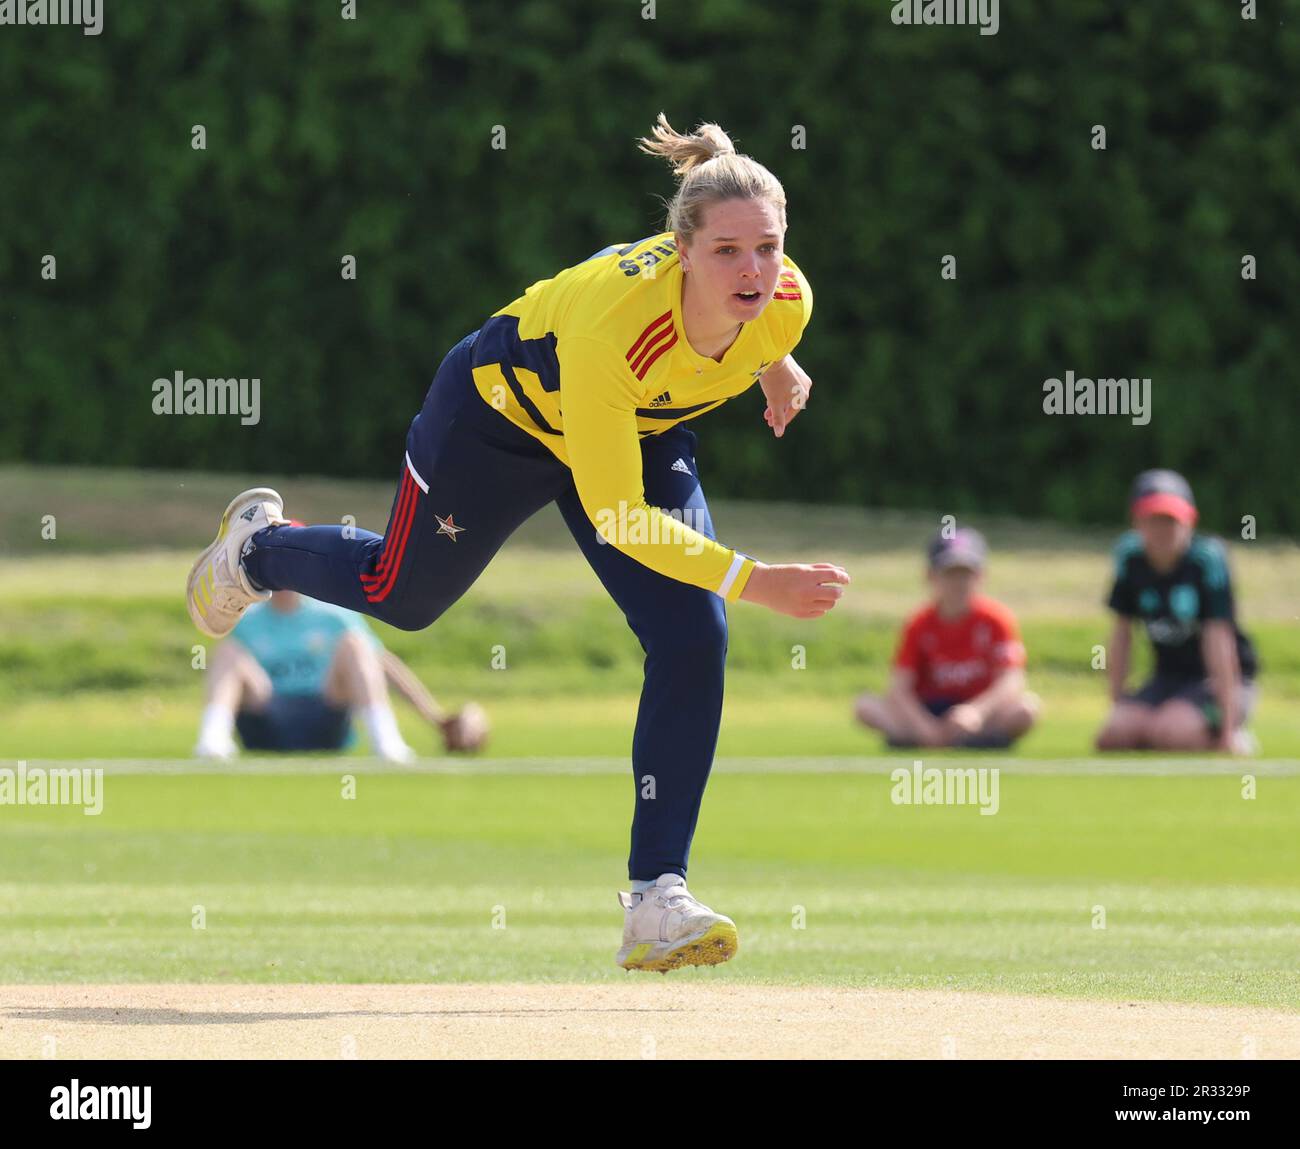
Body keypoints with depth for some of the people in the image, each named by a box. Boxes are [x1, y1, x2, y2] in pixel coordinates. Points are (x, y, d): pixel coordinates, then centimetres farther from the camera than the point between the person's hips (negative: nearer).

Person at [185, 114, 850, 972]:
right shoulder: (614, 321, -46)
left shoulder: (785, 301, -29)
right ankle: (259, 545, 54)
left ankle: (658, 901, -11)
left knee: (694, 636, -14)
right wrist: (756, 581, -48)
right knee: (402, 596, 19)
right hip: (505, 413, -4)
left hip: (642, 433, 4)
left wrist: (774, 365, 12)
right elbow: (615, 515, -42)